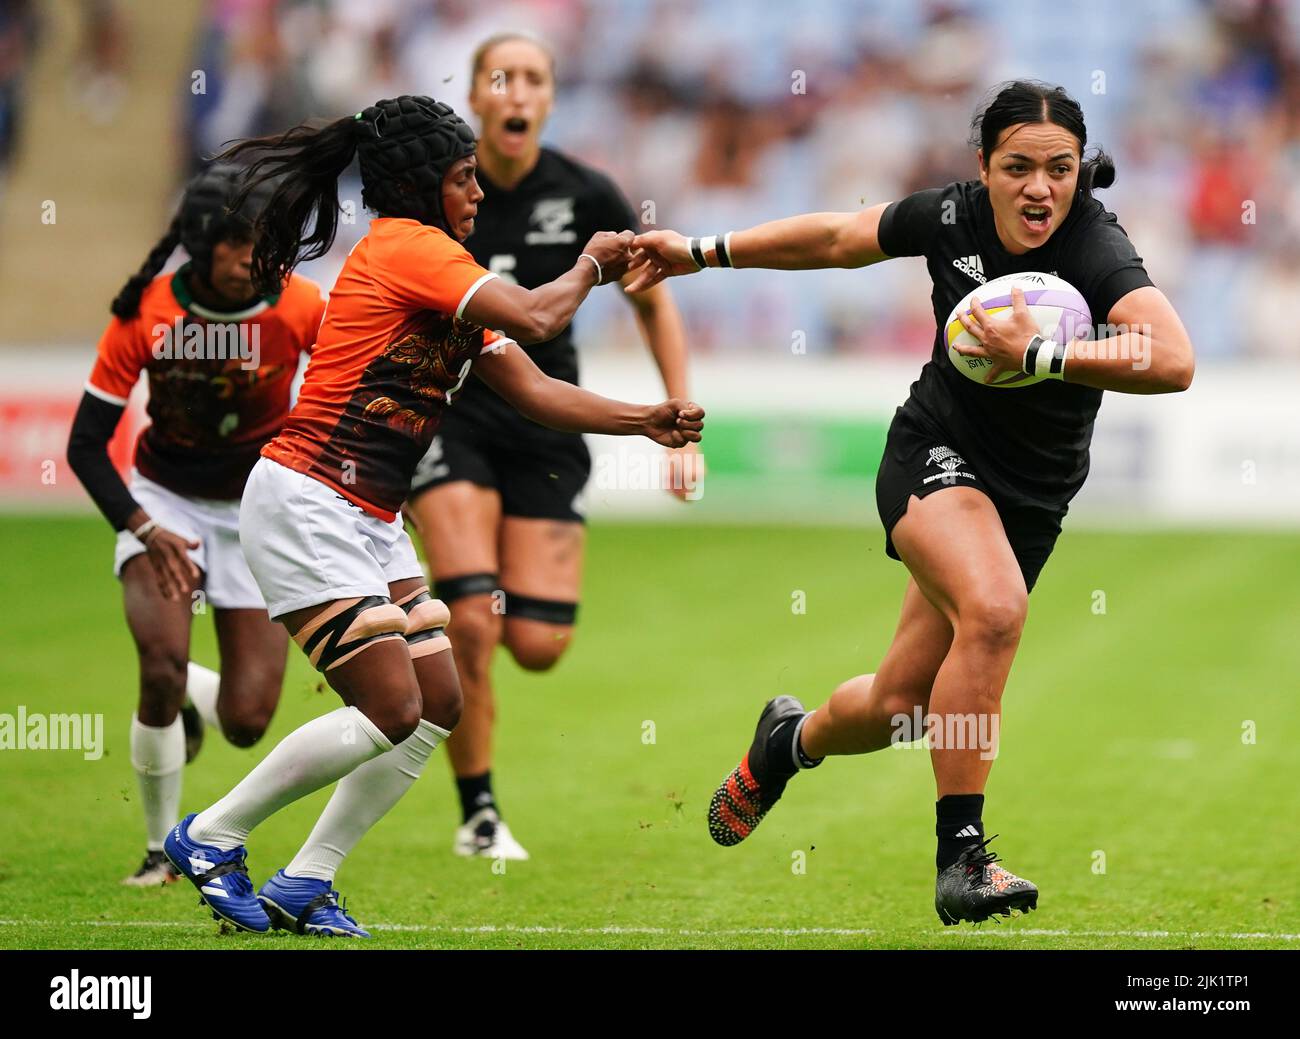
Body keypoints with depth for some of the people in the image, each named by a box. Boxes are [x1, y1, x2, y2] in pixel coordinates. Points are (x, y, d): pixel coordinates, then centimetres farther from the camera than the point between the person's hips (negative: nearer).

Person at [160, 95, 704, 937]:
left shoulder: (440, 276, 16)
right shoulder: (406, 249, -13)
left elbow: (532, 391, 13)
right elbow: (533, 321, -21)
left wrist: (646, 421, 5)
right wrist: (589, 266, -1)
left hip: (370, 522, 10)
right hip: (303, 507, -10)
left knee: (440, 704, 5)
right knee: (391, 710, -14)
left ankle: (305, 886, 10)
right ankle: (210, 837, 1)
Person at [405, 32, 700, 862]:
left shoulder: (586, 197, -6)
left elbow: (654, 302, 6)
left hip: (545, 425, 2)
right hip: (449, 413, -2)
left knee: (539, 647, -6)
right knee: (473, 623, -18)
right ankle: (479, 813, -1)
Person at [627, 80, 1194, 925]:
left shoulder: (1097, 248, -23)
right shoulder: (952, 217, -11)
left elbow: (1172, 360, -41)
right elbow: (837, 238, 9)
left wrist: (1038, 355, -41)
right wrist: (705, 252, 15)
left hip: (1032, 498, 0)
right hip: (936, 451, 0)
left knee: (894, 708, 7)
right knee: (994, 609, -31)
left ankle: (794, 739, 44)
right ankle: (962, 857, -24)